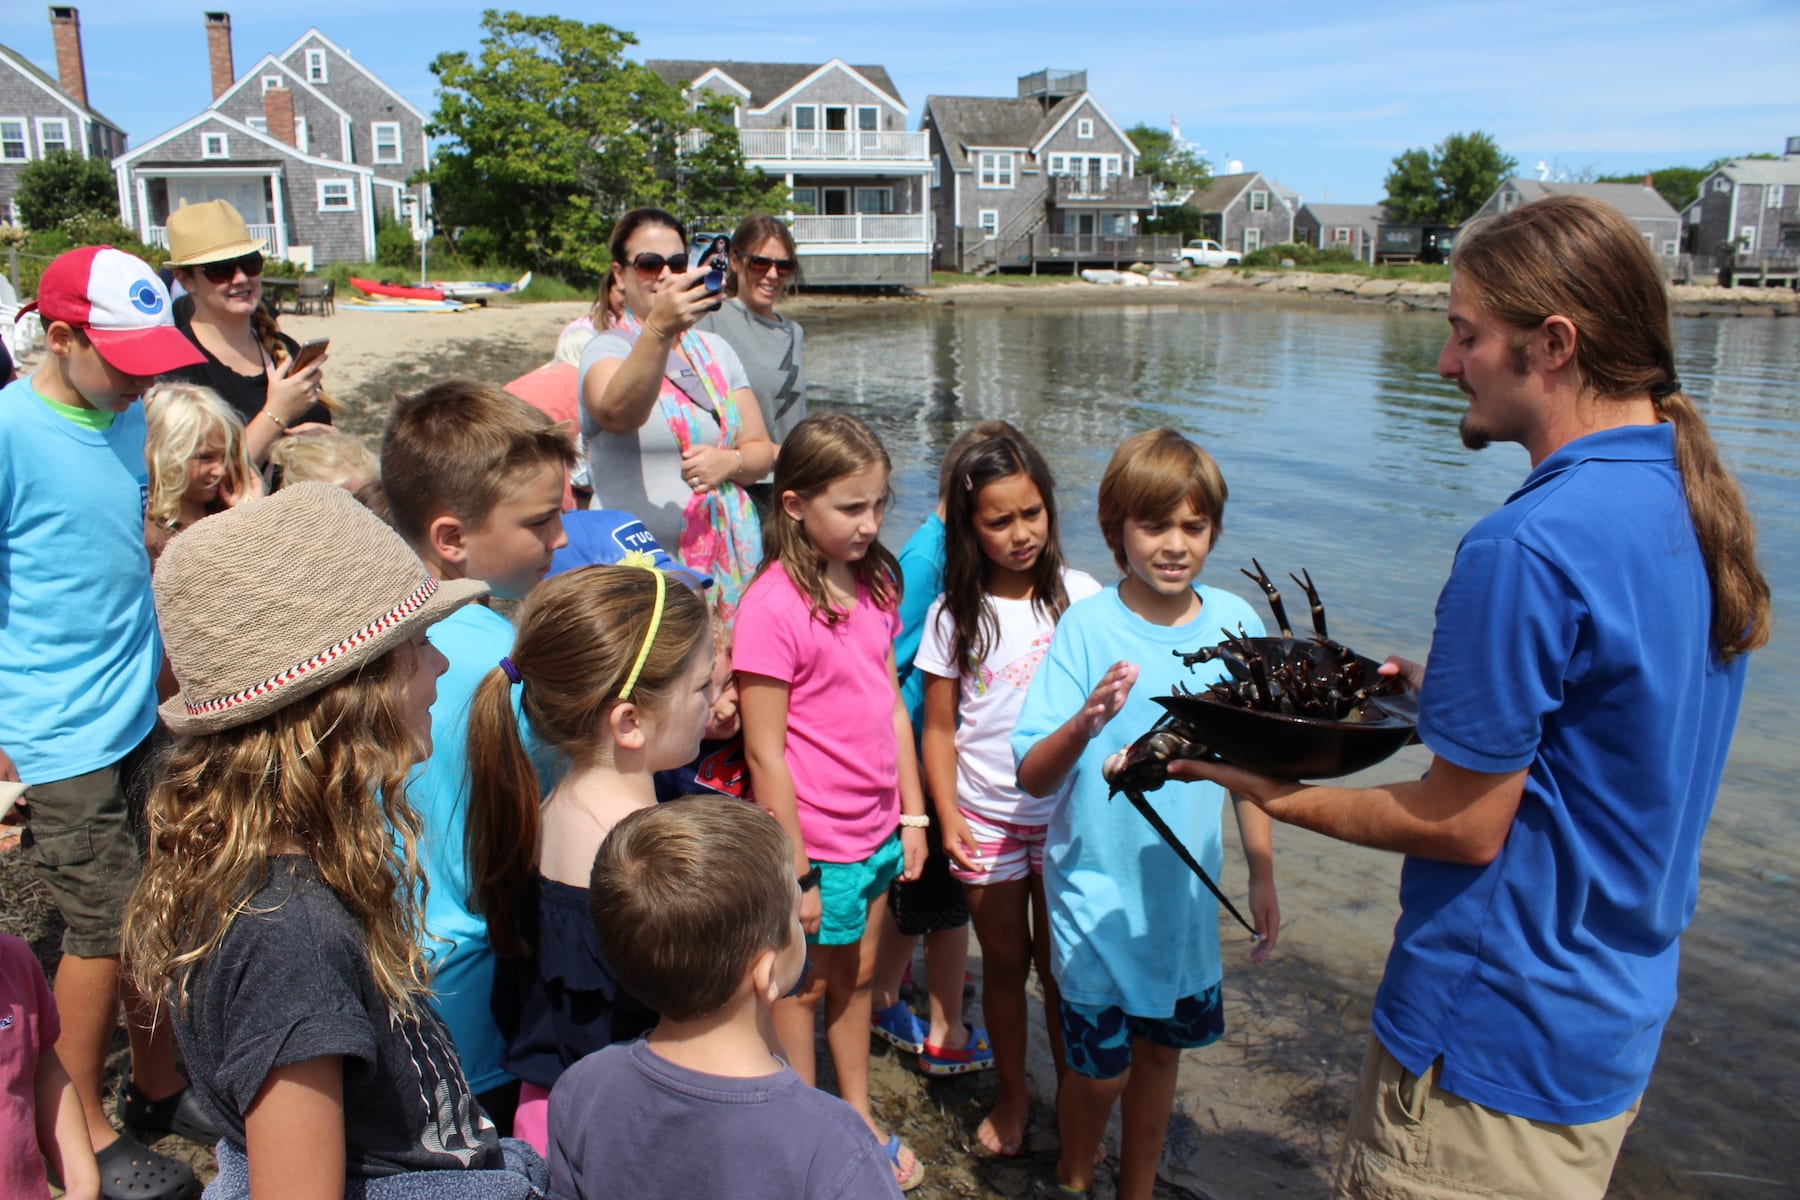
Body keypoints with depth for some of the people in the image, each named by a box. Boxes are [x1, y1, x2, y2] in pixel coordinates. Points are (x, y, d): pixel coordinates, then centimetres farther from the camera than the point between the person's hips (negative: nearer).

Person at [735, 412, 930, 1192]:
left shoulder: (872, 585, 2)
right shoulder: (771, 607, -21)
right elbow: (765, 754, -19)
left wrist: (912, 814, 9)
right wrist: (795, 871, -15)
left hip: (878, 828, 6)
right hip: (818, 840, -6)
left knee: (857, 974, 22)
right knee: (806, 987, 14)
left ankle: (859, 1118, 41)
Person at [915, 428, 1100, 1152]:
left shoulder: (1079, 595, -5)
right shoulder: (954, 615, -4)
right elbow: (939, 728, -1)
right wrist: (947, 817, -9)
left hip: (1065, 812, 0)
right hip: (985, 817, 0)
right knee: (1005, 963, 15)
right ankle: (1012, 1092, 36)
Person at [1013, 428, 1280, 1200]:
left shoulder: (1235, 622, -5)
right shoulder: (1087, 626, -16)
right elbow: (1032, 778, -20)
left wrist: (1262, 873, 10)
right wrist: (1084, 724, -39)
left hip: (1185, 885, 4)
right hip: (1097, 889, -3)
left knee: (1161, 1049, 18)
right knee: (1099, 1066, 6)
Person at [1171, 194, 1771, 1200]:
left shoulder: (1529, 545, -28)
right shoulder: (1701, 505, 2)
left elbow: (1464, 827, -21)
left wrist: (1273, 795, -11)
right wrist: (1449, 691, 10)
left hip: (1497, 1043, -9)